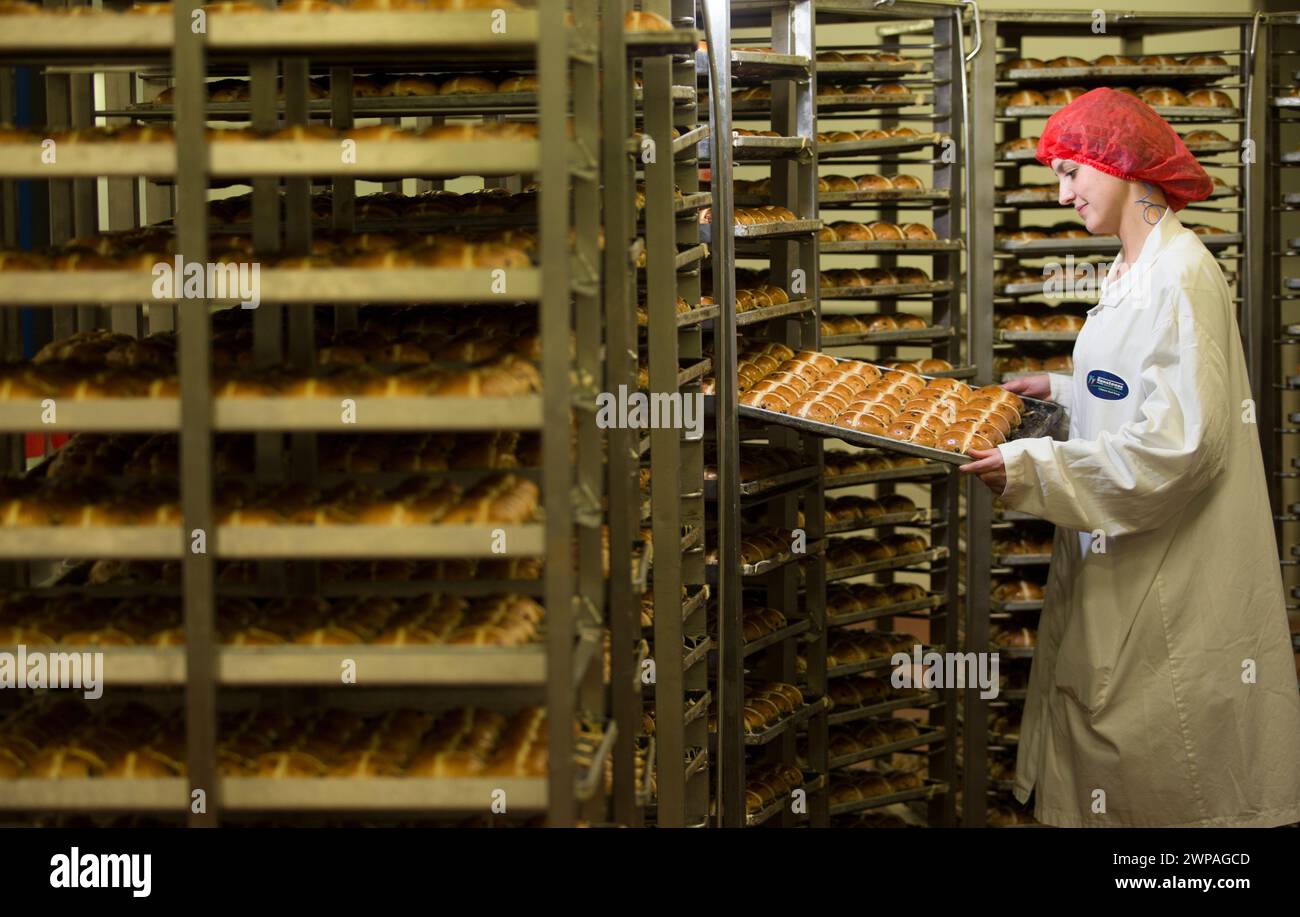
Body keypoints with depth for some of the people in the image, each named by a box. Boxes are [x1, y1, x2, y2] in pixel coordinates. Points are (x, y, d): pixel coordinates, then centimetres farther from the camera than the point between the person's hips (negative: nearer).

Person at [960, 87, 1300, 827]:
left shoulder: (1180, 278, -19)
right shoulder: (1136, 271, 11)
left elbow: (1176, 445, -25)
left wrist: (1033, 470, -24)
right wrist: (1063, 389, 13)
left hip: (1168, 583, -9)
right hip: (1122, 562, 9)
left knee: (1159, 781, 0)